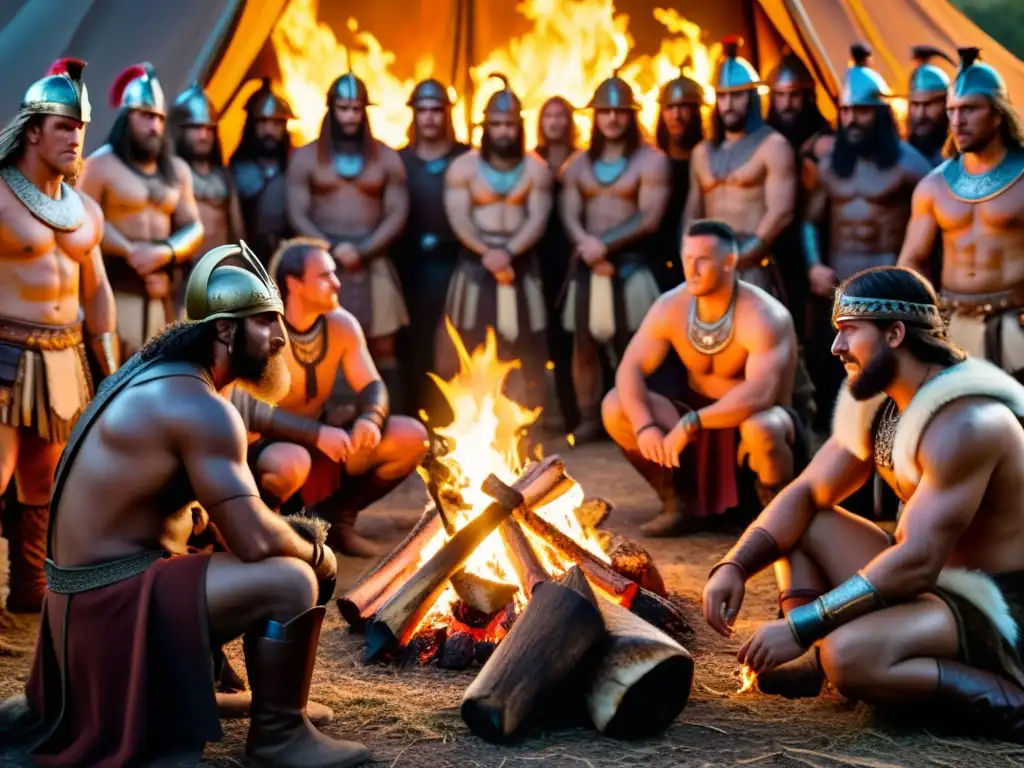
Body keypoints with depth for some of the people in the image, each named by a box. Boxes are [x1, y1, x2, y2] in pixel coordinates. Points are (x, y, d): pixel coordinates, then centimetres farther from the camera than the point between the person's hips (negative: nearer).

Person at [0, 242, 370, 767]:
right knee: (292, 581, -23)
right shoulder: (199, 405, -20)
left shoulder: (156, 375, 12)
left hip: (92, 593, 11)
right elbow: (253, 540, -25)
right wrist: (315, 551, -4)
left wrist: (293, 533, 3)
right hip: (111, 601, -10)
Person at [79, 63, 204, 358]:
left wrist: (166, 252, -9)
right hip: (117, 283, -5)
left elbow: (194, 227, 10)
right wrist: (131, 252, -13)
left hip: (164, 285, 5)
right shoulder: (102, 164, -1)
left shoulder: (177, 169, 15)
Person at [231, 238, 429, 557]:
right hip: (266, 445, -6)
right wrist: (316, 434, -39)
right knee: (290, 463, -42)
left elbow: (373, 386, -2)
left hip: (321, 440, 6)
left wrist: (370, 419, -26)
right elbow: (249, 411, -29)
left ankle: (333, 516, 5)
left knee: (412, 437, -10)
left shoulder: (341, 324, -4)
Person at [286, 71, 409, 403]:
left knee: (383, 349, 0)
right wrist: (333, 249, -14)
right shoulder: (306, 156, 5)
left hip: (372, 262, 1)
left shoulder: (386, 157, 7)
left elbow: (398, 214, 1)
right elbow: (297, 215, -1)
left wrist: (362, 251, -12)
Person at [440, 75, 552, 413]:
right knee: (471, 346, 0)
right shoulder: (463, 167, 2)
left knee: (522, 346, 4)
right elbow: (458, 218, -8)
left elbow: (538, 219, -6)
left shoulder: (536, 168, 4)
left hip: (521, 263, 1)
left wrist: (508, 252, -21)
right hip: (475, 263, -1)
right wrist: (486, 252, -22)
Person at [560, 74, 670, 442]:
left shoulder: (651, 159, -1)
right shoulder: (579, 163, 14)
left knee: (632, 348, -5)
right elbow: (569, 215, 4)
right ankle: (589, 420, 13)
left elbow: (649, 218, -10)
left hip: (630, 264, -4)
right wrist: (588, 246, -15)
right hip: (587, 264, 4)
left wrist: (605, 243, -14)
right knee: (584, 346, 4)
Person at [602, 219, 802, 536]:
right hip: (697, 424, 5)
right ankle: (679, 502, 0)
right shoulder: (670, 306, -8)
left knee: (760, 428, -42)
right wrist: (644, 426, -30)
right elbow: (630, 368, -12)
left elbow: (759, 395, -38)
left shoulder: (763, 317, -25)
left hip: (754, 421, -5)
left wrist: (690, 423, -43)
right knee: (615, 406, -14)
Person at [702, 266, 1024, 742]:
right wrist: (735, 565, -10)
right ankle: (810, 660, -4)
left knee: (849, 657, -34)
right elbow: (804, 495, 8)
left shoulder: (964, 422, -25)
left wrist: (799, 626, -27)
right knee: (798, 525, 8)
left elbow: (917, 562, -30)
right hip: (935, 584, 10)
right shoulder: (877, 404, 5)